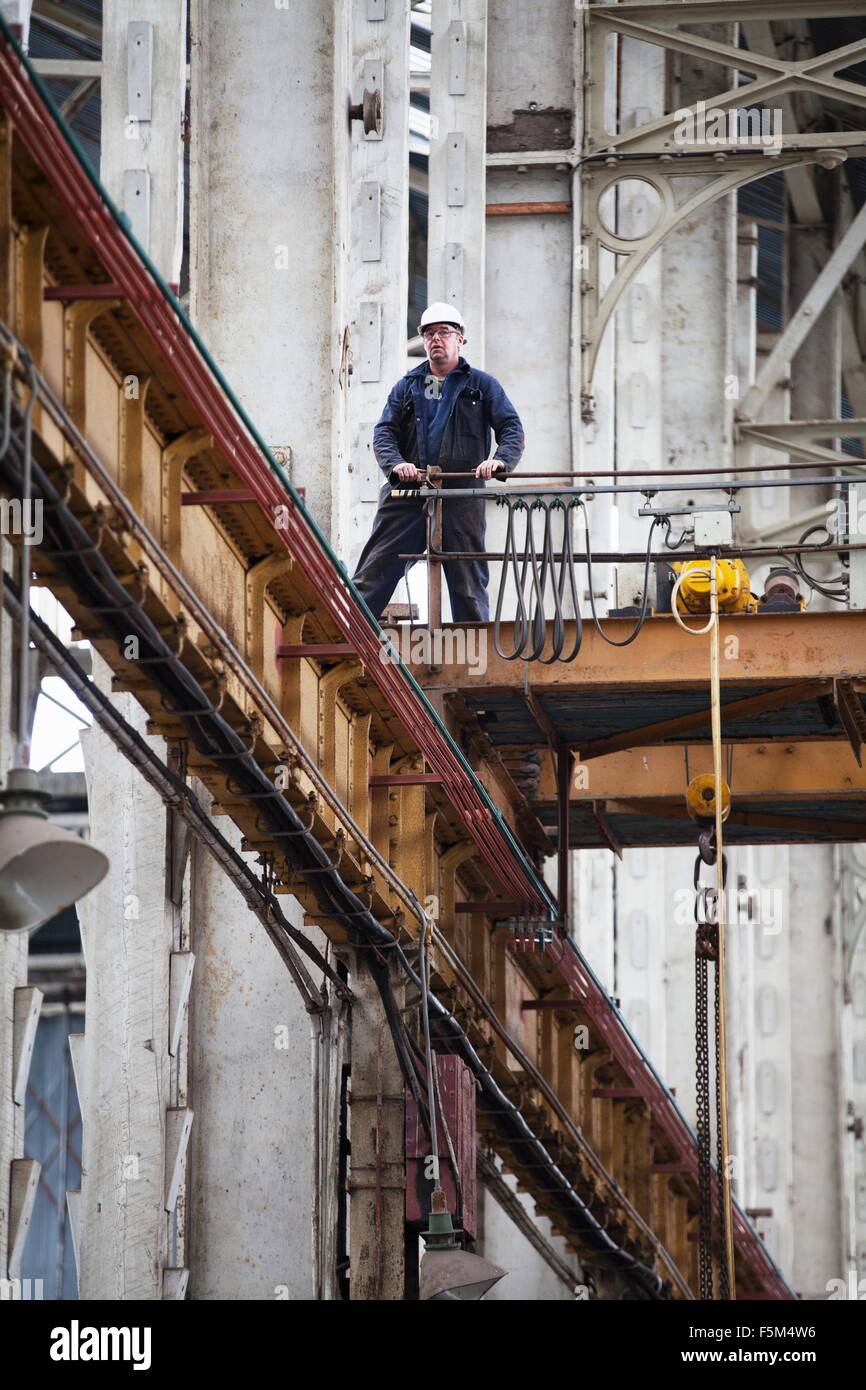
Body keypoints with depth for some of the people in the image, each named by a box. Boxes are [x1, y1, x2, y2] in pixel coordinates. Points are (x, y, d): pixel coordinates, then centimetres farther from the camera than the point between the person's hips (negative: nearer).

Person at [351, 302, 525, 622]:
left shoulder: (482, 385, 13)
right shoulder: (407, 386, 18)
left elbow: (512, 428, 4)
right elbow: (384, 431, 9)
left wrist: (500, 459, -17)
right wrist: (395, 463, -13)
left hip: (462, 494, -1)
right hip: (407, 491, 1)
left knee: (469, 584, 1)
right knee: (372, 575, -5)